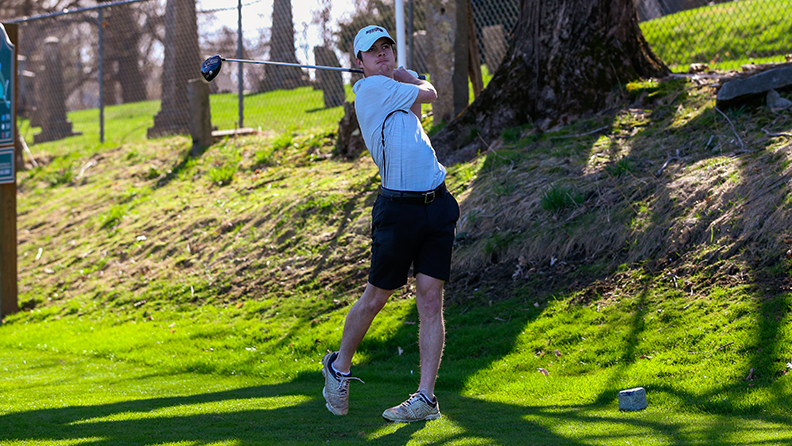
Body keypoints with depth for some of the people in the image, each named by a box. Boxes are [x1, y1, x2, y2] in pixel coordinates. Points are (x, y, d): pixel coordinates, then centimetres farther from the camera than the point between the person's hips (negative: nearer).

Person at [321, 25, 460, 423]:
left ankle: (425, 397, -2)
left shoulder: (396, 86, 19)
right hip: (398, 207, -6)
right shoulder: (370, 88, -5)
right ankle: (339, 366, 27)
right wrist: (418, 83, 25)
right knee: (376, 297, 3)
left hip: (437, 203, 6)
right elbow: (427, 94, 5)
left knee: (431, 298, -2)